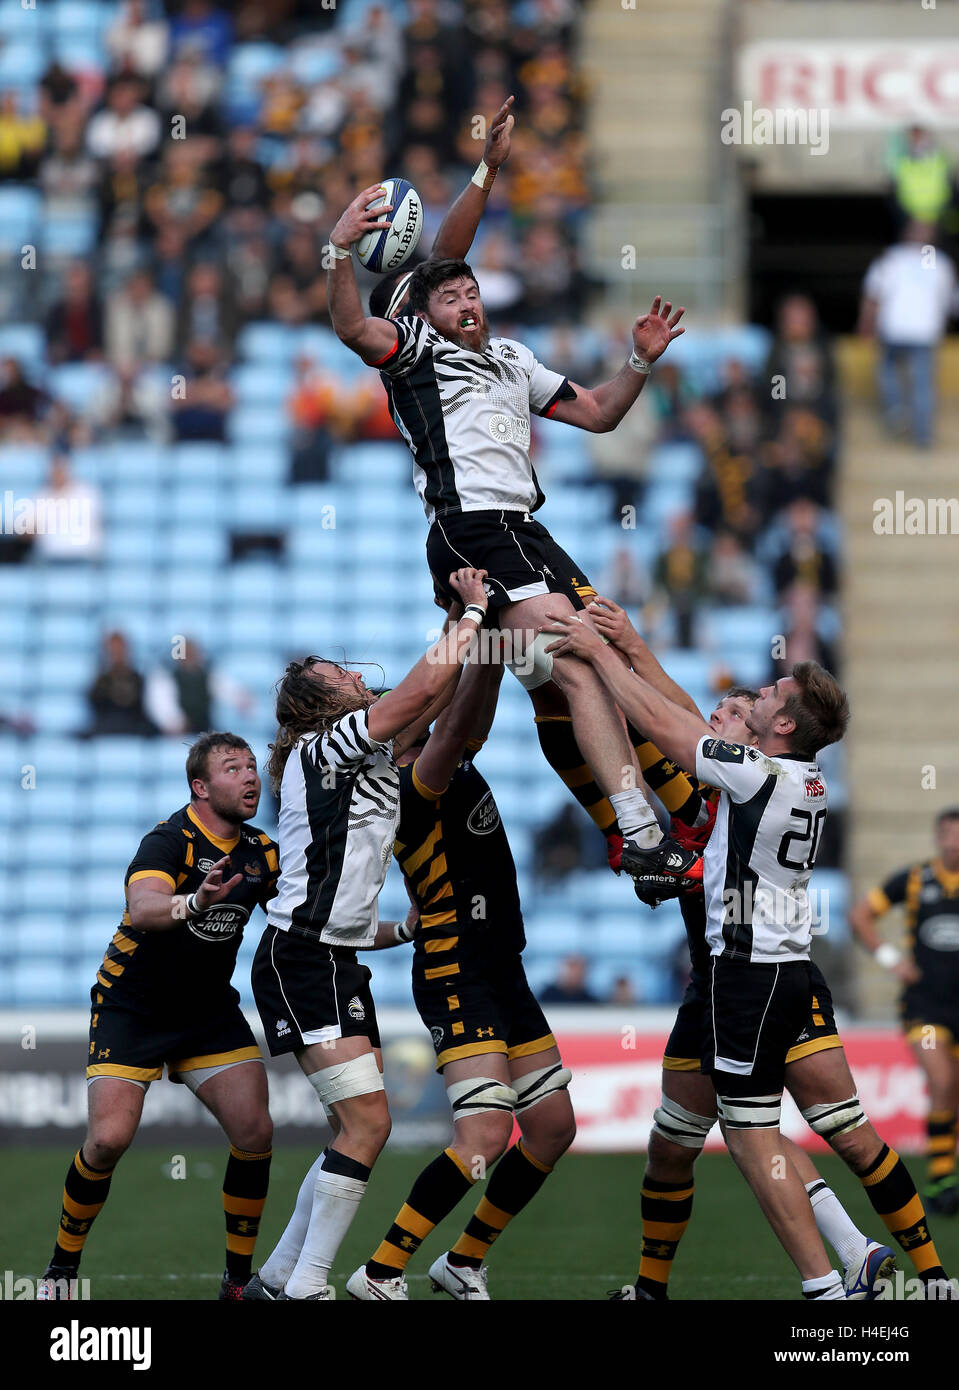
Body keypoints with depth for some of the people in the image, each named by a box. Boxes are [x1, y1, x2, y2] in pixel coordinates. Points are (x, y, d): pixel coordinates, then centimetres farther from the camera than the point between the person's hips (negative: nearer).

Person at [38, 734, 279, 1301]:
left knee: (256, 1132, -11)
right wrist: (194, 902, -63)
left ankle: (240, 1279, 3)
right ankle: (61, 1269, 5)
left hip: (211, 1010, 5)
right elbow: (143, 908, -41)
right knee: (109, 1138, -17)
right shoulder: (171, 840, -22)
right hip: (133, 1005, -5)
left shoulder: (262, 852, -1)